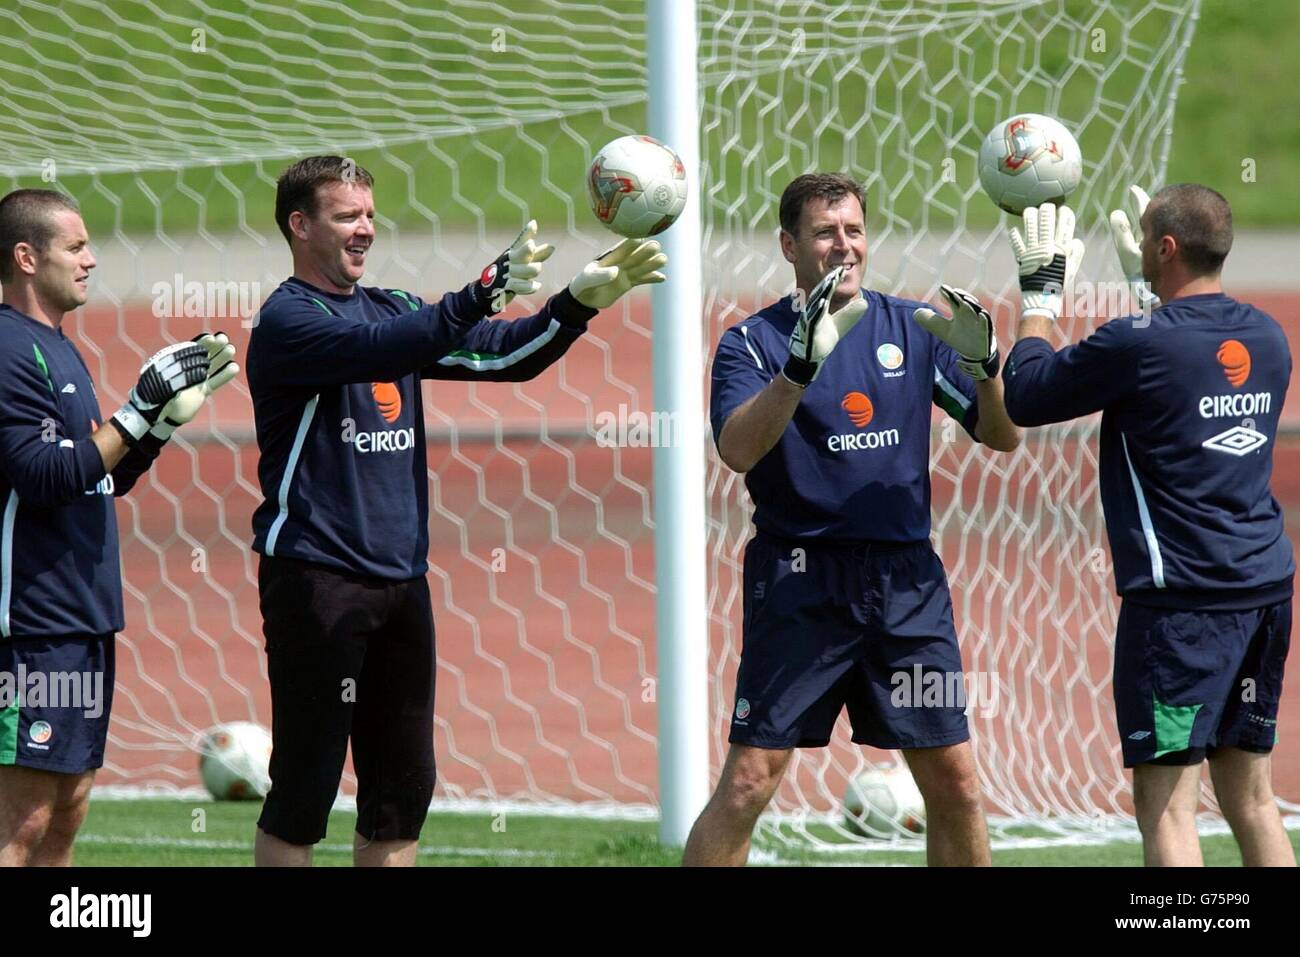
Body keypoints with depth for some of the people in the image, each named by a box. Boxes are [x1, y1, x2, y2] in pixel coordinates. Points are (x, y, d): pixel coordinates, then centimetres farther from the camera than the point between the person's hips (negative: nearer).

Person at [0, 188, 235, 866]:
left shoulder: (59, 350, 17)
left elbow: (104, 479, 23)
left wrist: (172, 410, 12)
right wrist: (140, 409, -20)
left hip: (83, 619, 10)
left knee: (67, 808, 11)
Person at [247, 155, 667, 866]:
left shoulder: (393, 308, 15)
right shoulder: (286, 320, -8)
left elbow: (502, 354, 10)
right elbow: (378, 350, -26)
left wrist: (582, 300, -6)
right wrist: (486, 290, -35)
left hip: (401, 579, 7)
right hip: (315, 578, -7)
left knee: (401, 789, 9)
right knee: (303, 789, -5)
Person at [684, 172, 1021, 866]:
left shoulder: (913, 329, 10)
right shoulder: (753, 341, 0)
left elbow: (1001, 435, 10)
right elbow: (737, 449, -18)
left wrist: (983, 363, -10)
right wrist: (801, 365, -31)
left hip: (907, 580, 4)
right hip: (800, 580, -4)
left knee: (954, 784, 4)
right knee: (749, 780, -10)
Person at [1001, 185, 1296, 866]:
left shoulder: (1138, 345, -13)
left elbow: (1026, 396, 1)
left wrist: (1041, 294, 14)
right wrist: (1147, 288, 37)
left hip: (1181, 598, -8)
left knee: (1165, 806, -8)